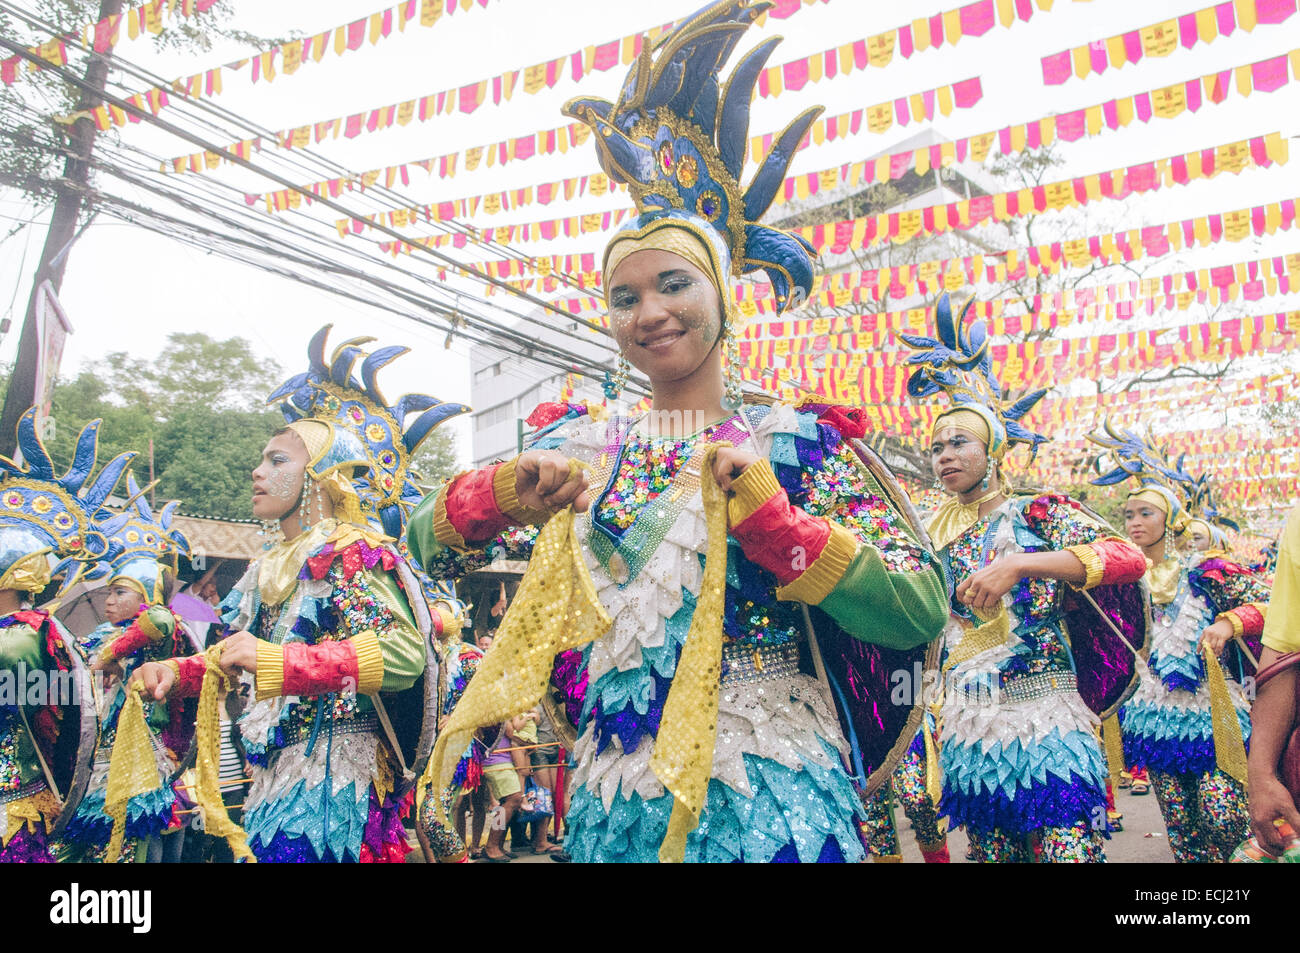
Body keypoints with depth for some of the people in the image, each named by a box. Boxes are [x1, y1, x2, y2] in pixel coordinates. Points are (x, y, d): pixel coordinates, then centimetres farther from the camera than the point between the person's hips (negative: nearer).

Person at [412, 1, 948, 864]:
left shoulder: (795, 437, -5)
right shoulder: (579, 443, 5)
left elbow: (921, 614, -11)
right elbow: (430, 549, 6)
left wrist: (766, 512, -21)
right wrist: (506, 490, -14)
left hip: (770, 798, -3)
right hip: (612, 799, 3)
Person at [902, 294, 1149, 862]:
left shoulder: (1037, 512, -1)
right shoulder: (936, 536, 12)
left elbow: (1129, 558, -16)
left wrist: (1018, 563, -27)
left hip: (1044, 723, -4)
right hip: (968, 729, 4)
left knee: (1067, 847, -6)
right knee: (990, 852, 10)